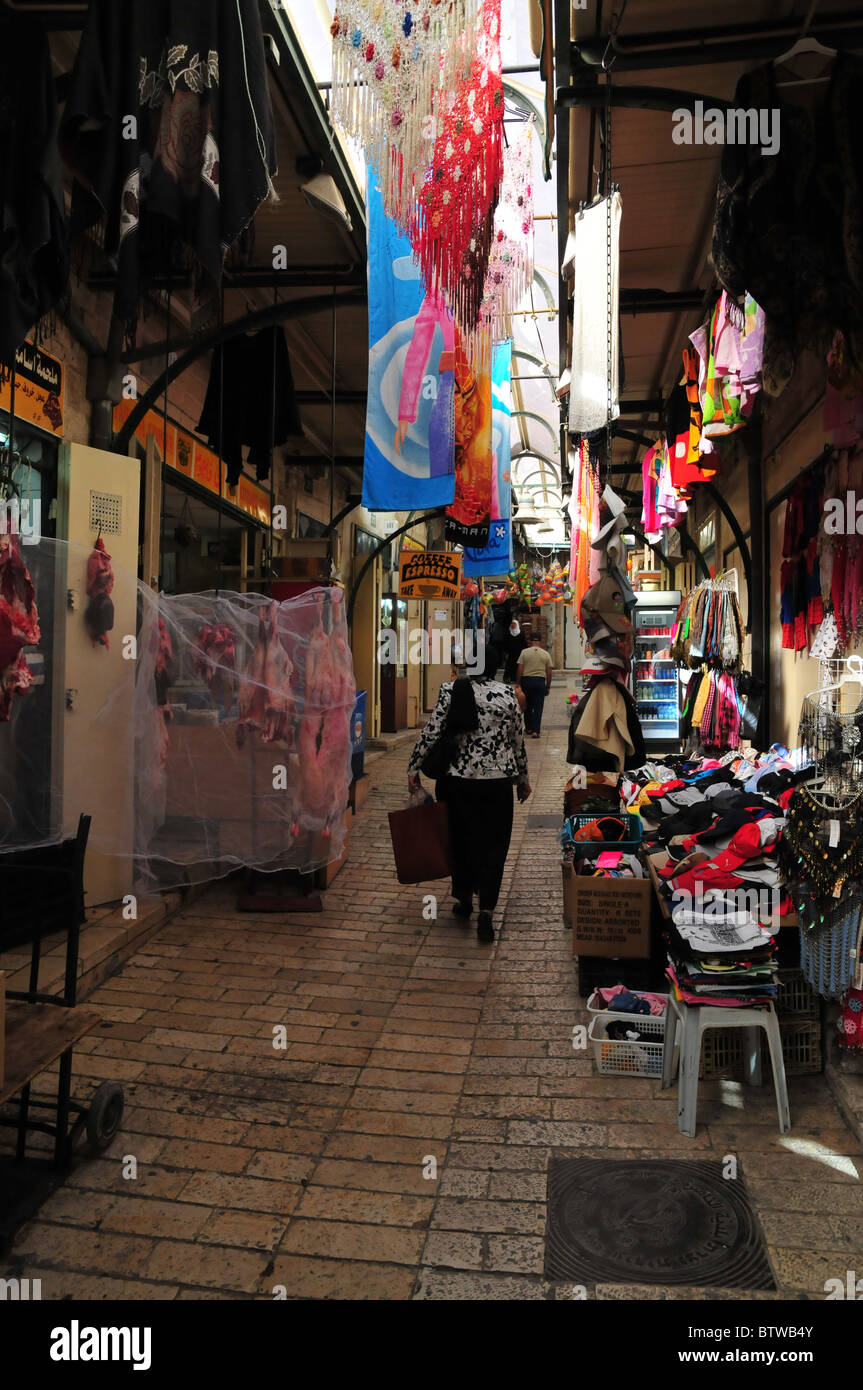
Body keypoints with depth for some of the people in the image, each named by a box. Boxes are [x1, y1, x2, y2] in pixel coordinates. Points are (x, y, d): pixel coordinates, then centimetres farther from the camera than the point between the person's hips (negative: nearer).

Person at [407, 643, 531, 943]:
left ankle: (464, 899, 29)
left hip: (459, 779, 1)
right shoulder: (507, 693, -2)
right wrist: (523, 777, 15)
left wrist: (413, 768, 3)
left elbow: (431, 732, -7)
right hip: (498, 780, -1)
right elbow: (518, 739, 4)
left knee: (462, 839, 17)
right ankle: (486, 909, -3)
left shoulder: (451, 690, -4)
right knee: (494, 842, 5)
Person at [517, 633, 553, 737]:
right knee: (538, 707, 1)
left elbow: (520, 670, -4)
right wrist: (548, 686, 12)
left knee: (527, 706, 15)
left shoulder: (524, 652, -2)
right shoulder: (546, 654, 3)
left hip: (526, 680, 0)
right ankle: (535, 730, -6)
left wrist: (517, 683, 5)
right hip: (540, 681, 0)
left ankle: (529, 727, 25)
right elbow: (549, 672, 3)